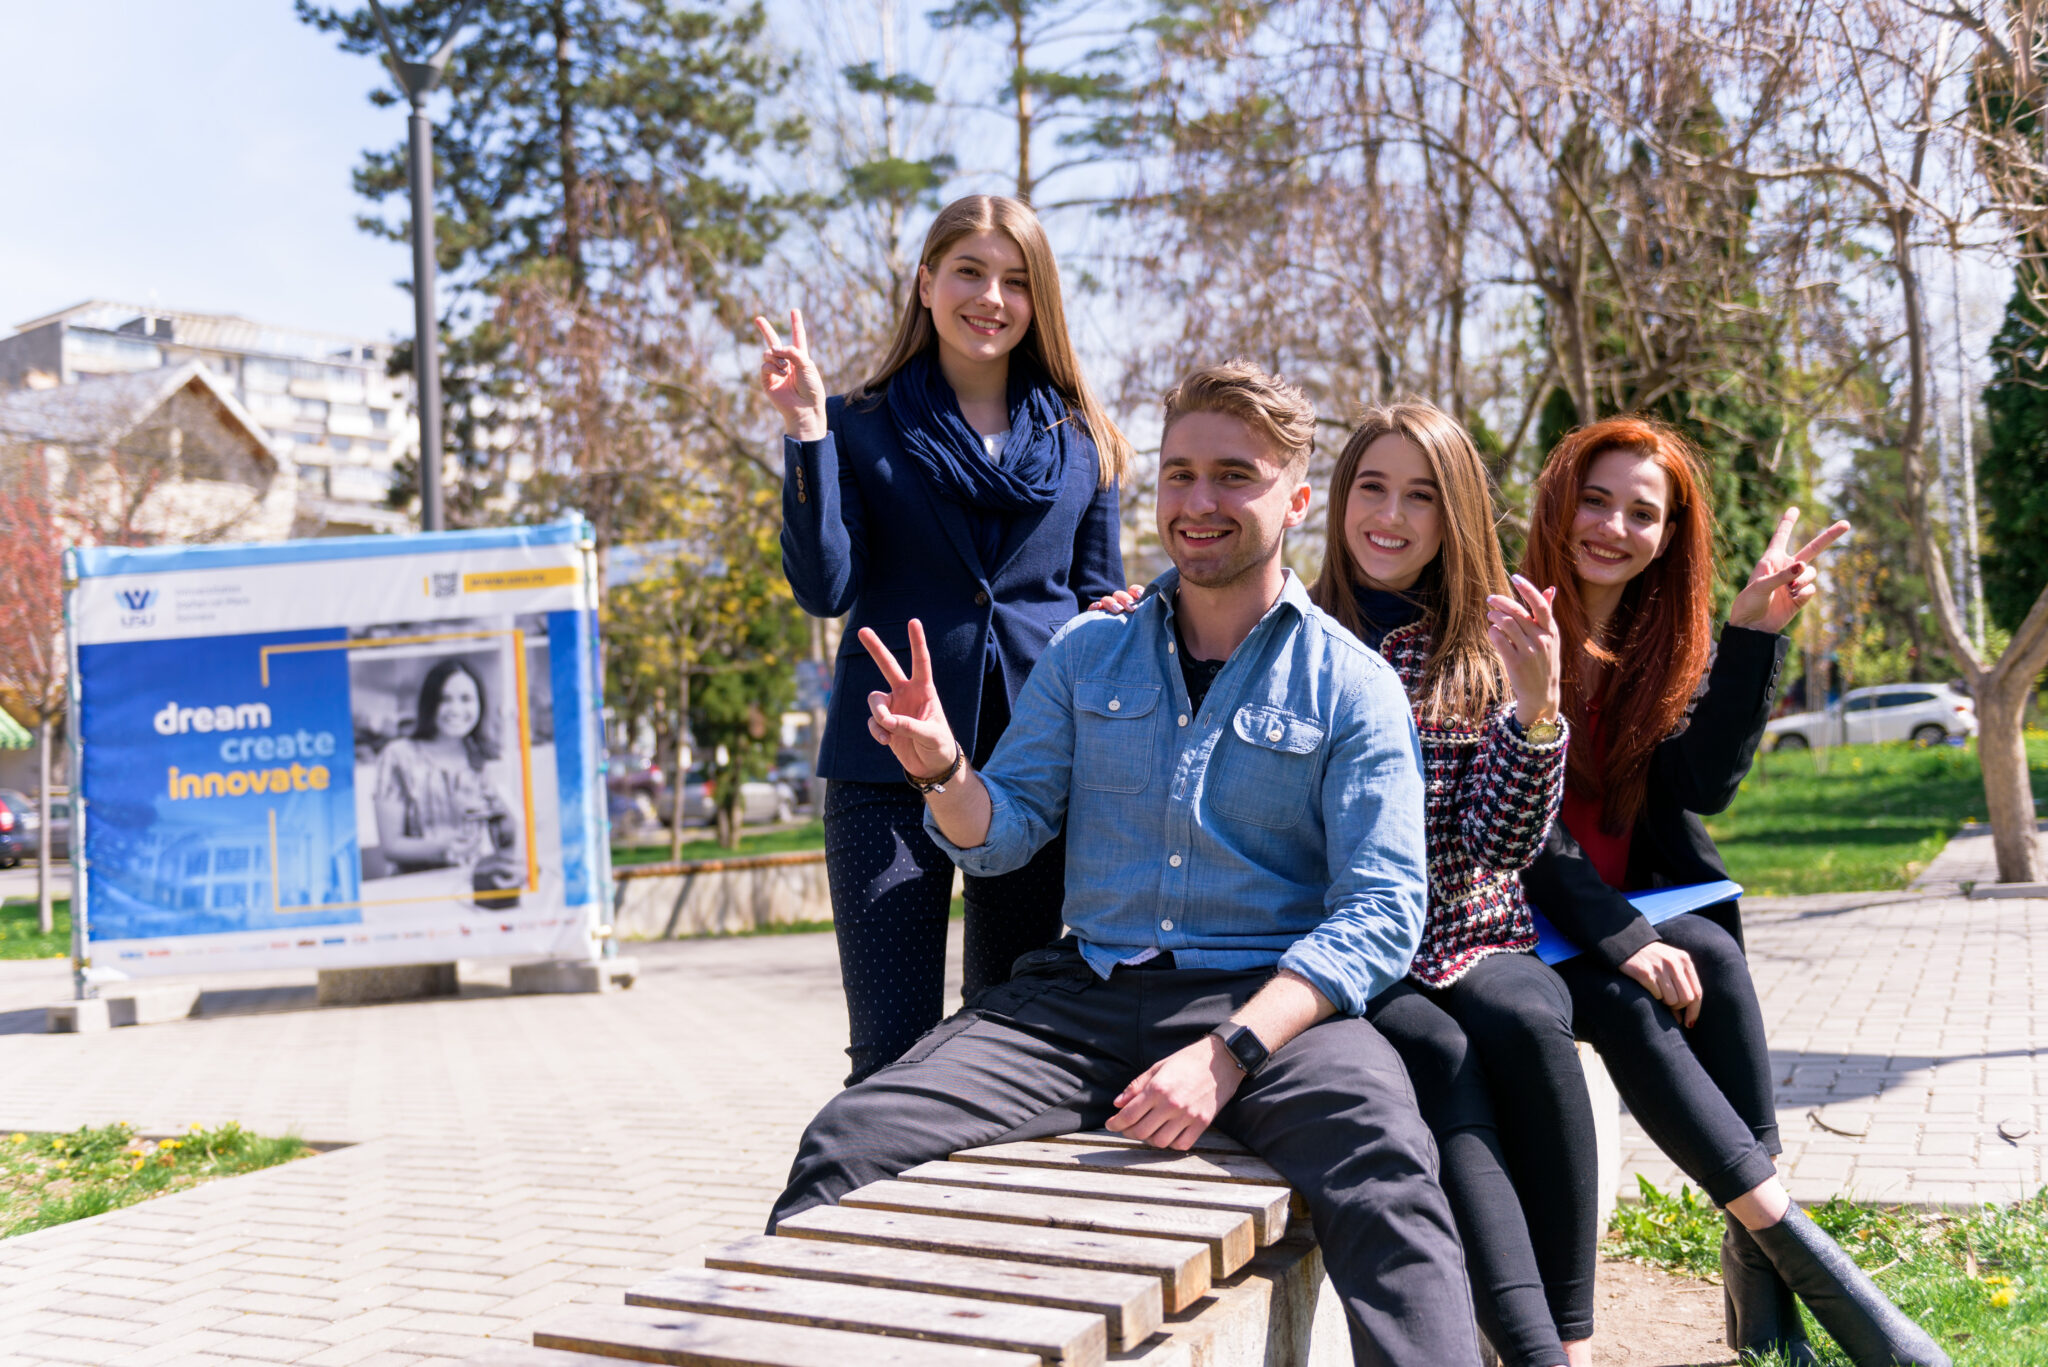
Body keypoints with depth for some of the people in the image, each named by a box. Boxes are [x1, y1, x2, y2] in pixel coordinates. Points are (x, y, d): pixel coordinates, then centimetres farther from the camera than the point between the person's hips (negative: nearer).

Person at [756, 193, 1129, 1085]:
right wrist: (806, 434, -12)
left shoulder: (1081, 440, 12)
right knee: (892, 1046, -5)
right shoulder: (863, 428, 6)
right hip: (893, 757, -2)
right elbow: (825, 588, -5)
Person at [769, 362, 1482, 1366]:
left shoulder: (1352, 687, 2)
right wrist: (942, 770, -12)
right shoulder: (1086, 653, 13)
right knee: (848, 1142, -17)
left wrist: (1226, 1054, -21)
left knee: (1386, 1172, -36)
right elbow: (1002, 834, 13)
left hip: (1268, 1001, -2)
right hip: (1083, 992, 3)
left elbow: (1379, 910, -6)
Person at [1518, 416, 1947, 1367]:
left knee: (1711, 956, -27)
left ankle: (1757, 1285, -24)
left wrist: (1754, 637, -14)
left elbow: (1703, 785, -7)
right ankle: (1790, 1242, -28)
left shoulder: (1669, 645, 8)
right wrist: (1618, 939, -23)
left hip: (1631, 906, 4)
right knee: (1620, 1001, -32)